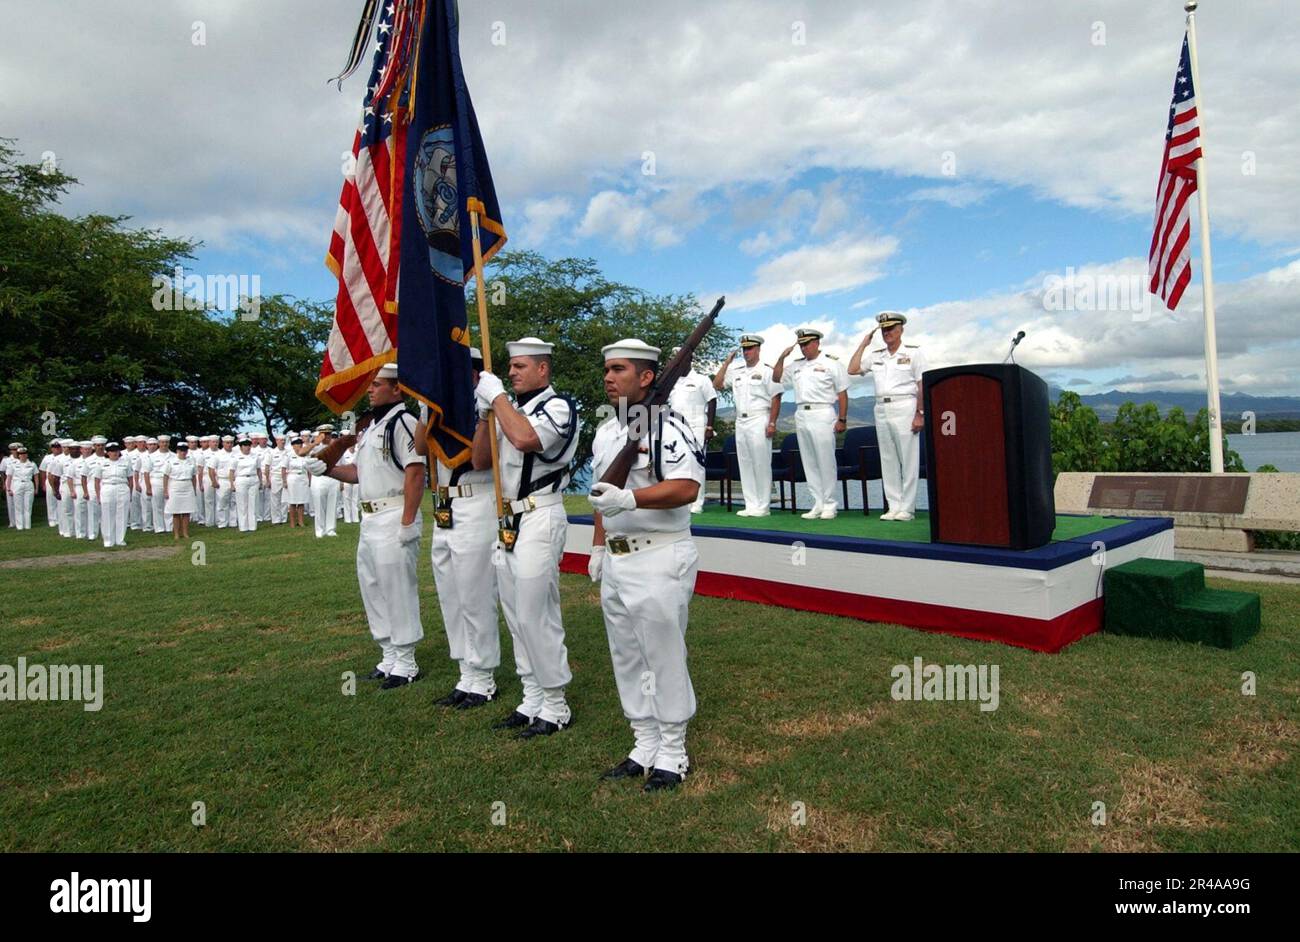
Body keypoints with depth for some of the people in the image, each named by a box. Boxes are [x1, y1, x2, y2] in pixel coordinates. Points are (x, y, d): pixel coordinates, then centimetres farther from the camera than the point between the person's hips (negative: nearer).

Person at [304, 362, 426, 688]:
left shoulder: (401, 421, -12)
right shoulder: (371, 425, 18)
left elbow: (415, 472, -20)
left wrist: (408, 522, -24)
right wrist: (326, 469, 8)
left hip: (394, 517, -10)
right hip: (370, 517, 10)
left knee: (398, 589, -3)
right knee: (371, 587, 16)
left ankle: (406, 664, 9)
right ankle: (390, 657, 28)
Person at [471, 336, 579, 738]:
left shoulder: (558, 406, -8)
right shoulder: (509, 408, 16)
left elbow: (524, 438, -28)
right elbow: (480, 461, 14)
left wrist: (497, 396, -16)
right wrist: (485, 411, 3)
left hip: (540, 520, -9)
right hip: (508, 520, 9)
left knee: (536, 616, -5)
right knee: (516, 617, 13)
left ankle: (555, 707, 9)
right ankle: (532, 701, 26)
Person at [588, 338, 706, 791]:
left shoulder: (669, 426, -13)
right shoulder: (604, 431, 14)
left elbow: (687, 486, -25)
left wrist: (629, 498, -34)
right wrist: (597, 548, 19)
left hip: (660, 560, -8)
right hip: (616, 560, 9)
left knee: (665, 659, 2)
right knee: (627, 660, 15)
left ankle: (672, 753, 18)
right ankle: (644, 746, 30)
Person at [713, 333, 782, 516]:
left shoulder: (766, 370, -2)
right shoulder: (736, 371, 16)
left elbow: (776, 398, -7)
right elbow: (717, 385, 13)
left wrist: (772, 423, -14)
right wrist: (726, 362, 9)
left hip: (759, 422, -6)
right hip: (740, 422, 6)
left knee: (761, 464, -6)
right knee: (744, 464, 6)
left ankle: (763, 506, -1)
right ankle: (751, 505, 12)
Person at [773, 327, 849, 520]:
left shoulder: (831, 363, 0)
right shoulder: (796, 366, 17)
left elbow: (842, 394, -4)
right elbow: (776, 378, 23)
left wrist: (842, 419, -10)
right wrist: (782, 357, 9)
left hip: (822, 414, -6)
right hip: (801, 416, 6)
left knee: (826, 461, -5)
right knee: (809, 463, 6)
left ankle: (829, 504, 1)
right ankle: (818, 504, 11)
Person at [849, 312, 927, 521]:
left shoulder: (913, 352, 3)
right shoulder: (876, 356, 17)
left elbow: (922, 386, -3)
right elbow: (852, 369, 10)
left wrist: (920, 414, -12)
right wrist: (863, 344, 11)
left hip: (904, 408, -5)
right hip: (881, 409, 5)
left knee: (908, 459, -5)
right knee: (888, 461, 5)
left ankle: (907, 508, -1)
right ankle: (894, 506, 10)